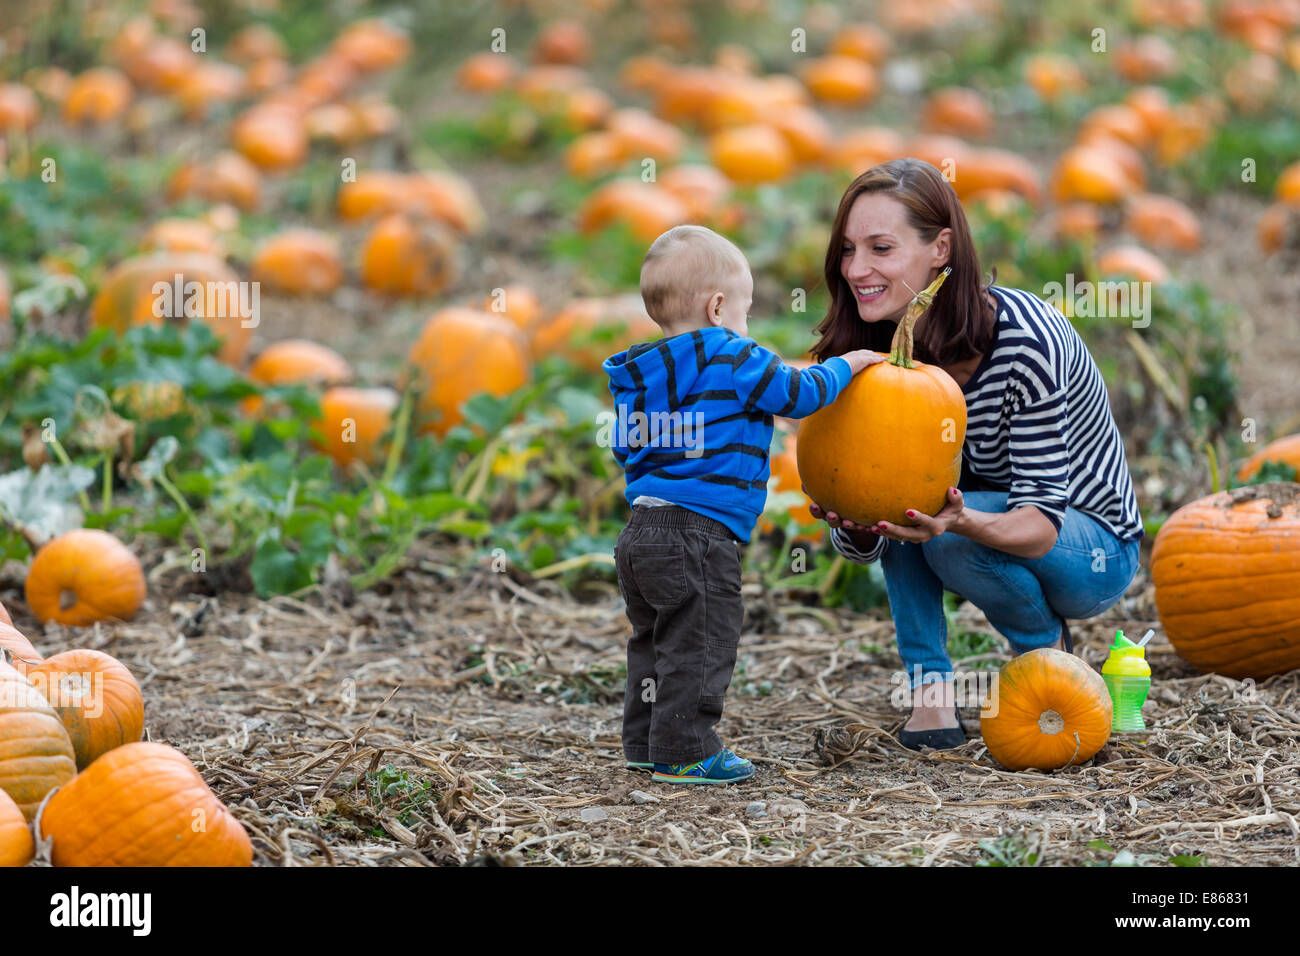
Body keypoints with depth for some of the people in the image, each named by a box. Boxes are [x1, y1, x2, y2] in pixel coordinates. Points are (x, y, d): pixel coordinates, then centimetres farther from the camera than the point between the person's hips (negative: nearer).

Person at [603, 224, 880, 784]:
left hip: (641, 527, 9)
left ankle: (645, 744, 24)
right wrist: (846, 364, 13)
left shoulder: (639, 375, 15)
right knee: (698, 644, -3)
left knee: (654, 640, 18)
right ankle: (684, 753, -2)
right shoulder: (733, 362, -10)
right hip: (698, 535, -9)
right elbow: (800, 393, -3)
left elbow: (625, 446, 23)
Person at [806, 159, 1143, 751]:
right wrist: (850, 521, -37)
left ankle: (1049, 652, -2)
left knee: (951, 537, -32)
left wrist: (961, 521, -52)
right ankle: (931, 696, -17)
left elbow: (1040, 523, -30)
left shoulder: (1026, 342, -30)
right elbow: (864, 547, -12)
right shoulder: (880, 353, -12)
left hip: (1097, 552, -6)